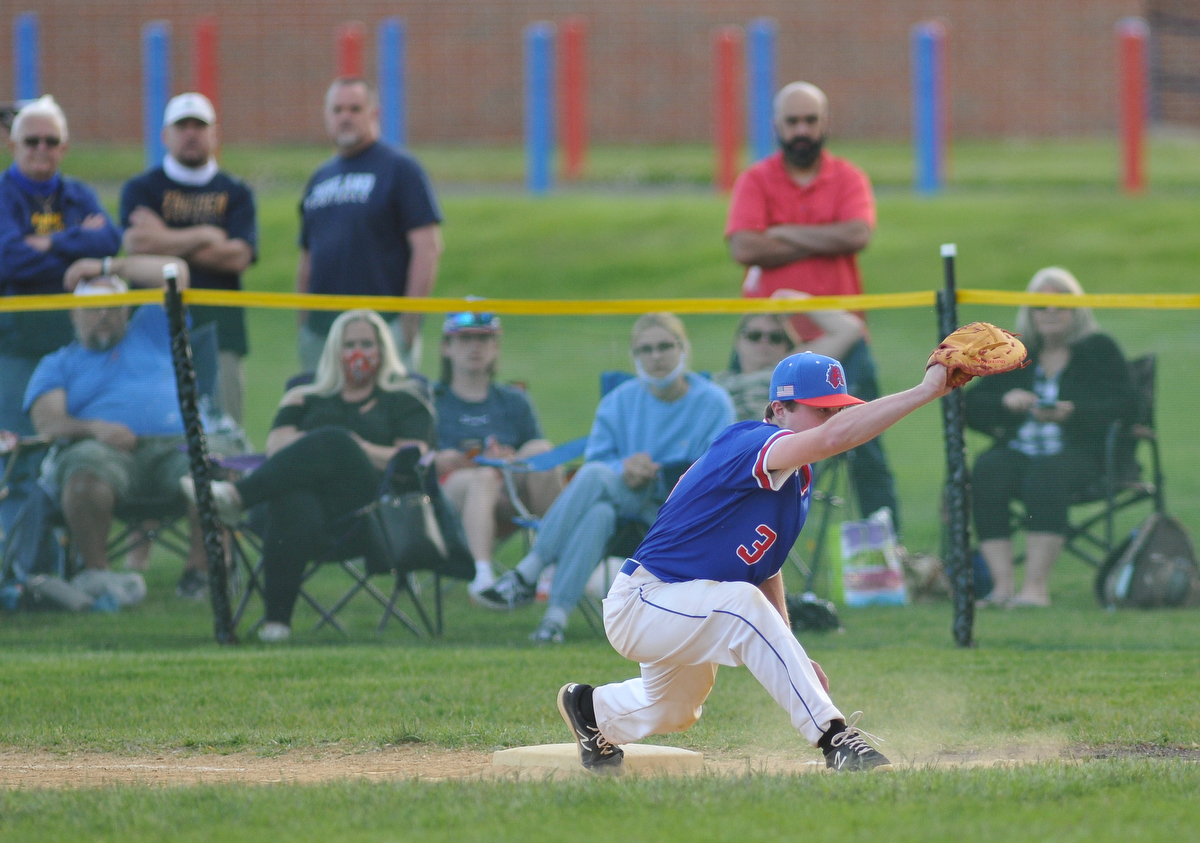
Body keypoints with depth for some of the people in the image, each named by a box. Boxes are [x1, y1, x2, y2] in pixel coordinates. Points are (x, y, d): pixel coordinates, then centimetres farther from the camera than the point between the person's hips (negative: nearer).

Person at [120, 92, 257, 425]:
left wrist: (167, 242, -2)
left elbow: (239, 257, -1)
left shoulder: (235, 194, 14)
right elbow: (136, 244, -7)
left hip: (220, 326, 1)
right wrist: (205, 236, -1)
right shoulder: (141, 189, 12)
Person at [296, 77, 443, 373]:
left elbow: (428, 248, -7)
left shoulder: (400, 169, -1)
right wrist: (303, 322, 15)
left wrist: (409, 319, -13)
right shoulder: (319, 179, 19)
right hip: (321, 327, 6)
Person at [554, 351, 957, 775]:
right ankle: (833, 738, -39)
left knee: (674, 712, 29)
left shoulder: (798, 478, 5)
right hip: (641, 603, -10)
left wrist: (793, 657, 5)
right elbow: (834, 436, -45)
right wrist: (926, 391, -46)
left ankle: (590, 708, 57)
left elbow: (765, 565, 13)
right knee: (740, 605, -37)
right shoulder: (749, 444, -26)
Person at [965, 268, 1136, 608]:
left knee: (1046, 475, -37)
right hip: (1019, 450, 4)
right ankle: (1002, 583, -35)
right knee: (986, 471, -30)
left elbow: (1123, 407, -2)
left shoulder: (1099, 350, 12)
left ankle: (1036, 587, -40)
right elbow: (972, 405, 17)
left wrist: (1072, 413, -17)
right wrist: (1004, 401, -5)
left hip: (1081, 452, -4)